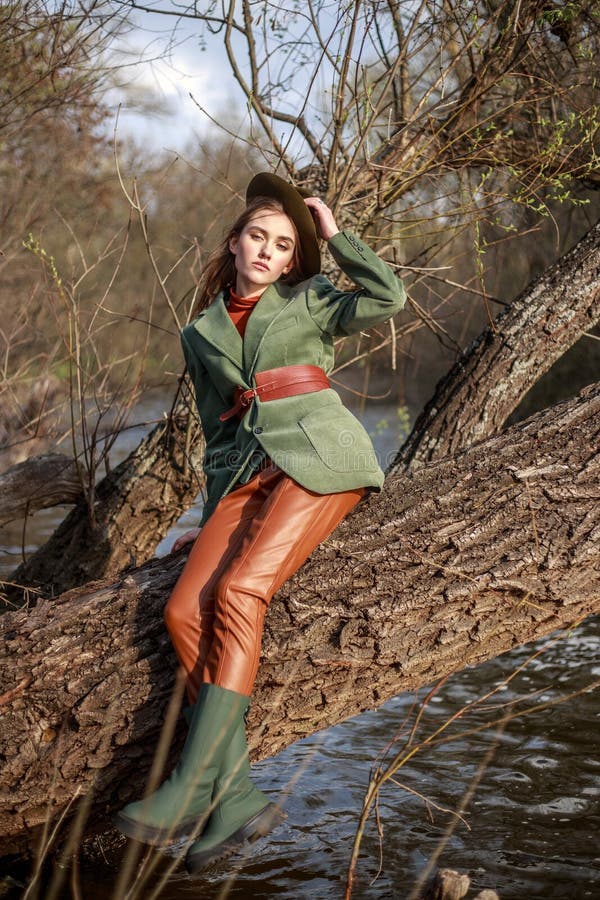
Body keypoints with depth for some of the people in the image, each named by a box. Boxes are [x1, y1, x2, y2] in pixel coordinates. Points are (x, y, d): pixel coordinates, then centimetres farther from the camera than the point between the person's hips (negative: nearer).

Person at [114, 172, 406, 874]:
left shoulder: (307, 301, 13)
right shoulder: (199, 335, 23)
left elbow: (387, 298, -5)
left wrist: (334, 235, 4)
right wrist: (214, 516, 20)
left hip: (318, 457, -4)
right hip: (245, 473, 4)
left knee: (240, 591, -25)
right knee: (185, 610, -19)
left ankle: (195, 786, -24)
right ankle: (236, 796, -22)